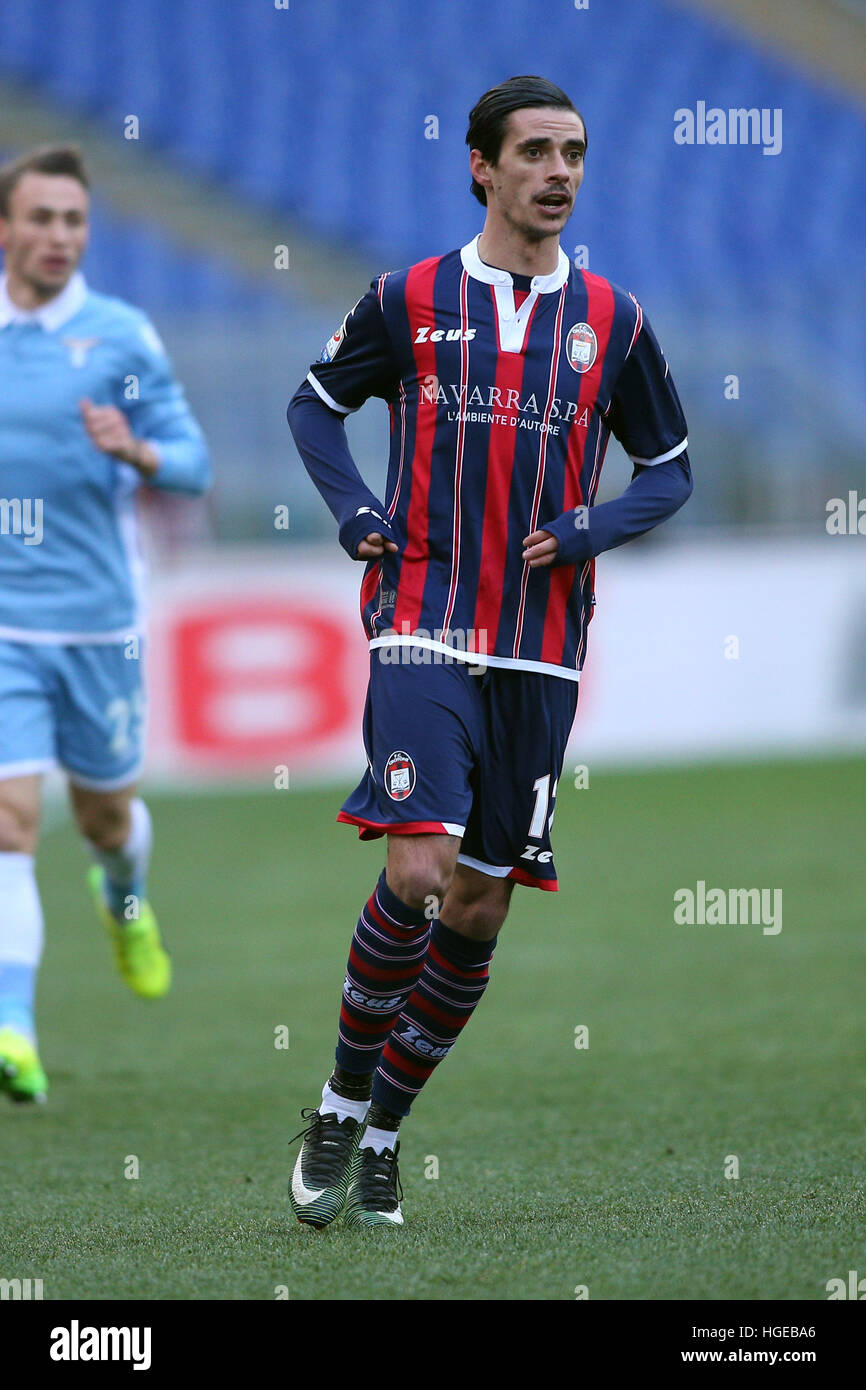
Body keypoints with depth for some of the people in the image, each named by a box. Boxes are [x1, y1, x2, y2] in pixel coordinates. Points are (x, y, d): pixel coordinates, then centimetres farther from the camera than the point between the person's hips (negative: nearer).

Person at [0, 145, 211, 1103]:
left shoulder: (122, 337, -2)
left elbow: (192, 464, -3)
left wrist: (137, 452, -22)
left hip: (99, 622, 0)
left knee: (104, 814, 16)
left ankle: (124, 898, 53)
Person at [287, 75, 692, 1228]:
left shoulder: (613, 322, 7)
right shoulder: (410, 299, 2)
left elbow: (671, 468, 15)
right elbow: (317, 404, 16)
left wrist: (594, 529, -4)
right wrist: (352, 510, -1)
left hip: (540, 654, 3)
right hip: (424, 626, -3)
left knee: (480, 903, 4)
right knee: (418, 869, -19)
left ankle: (383, 1131, 20)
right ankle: (342, 1102, 2)